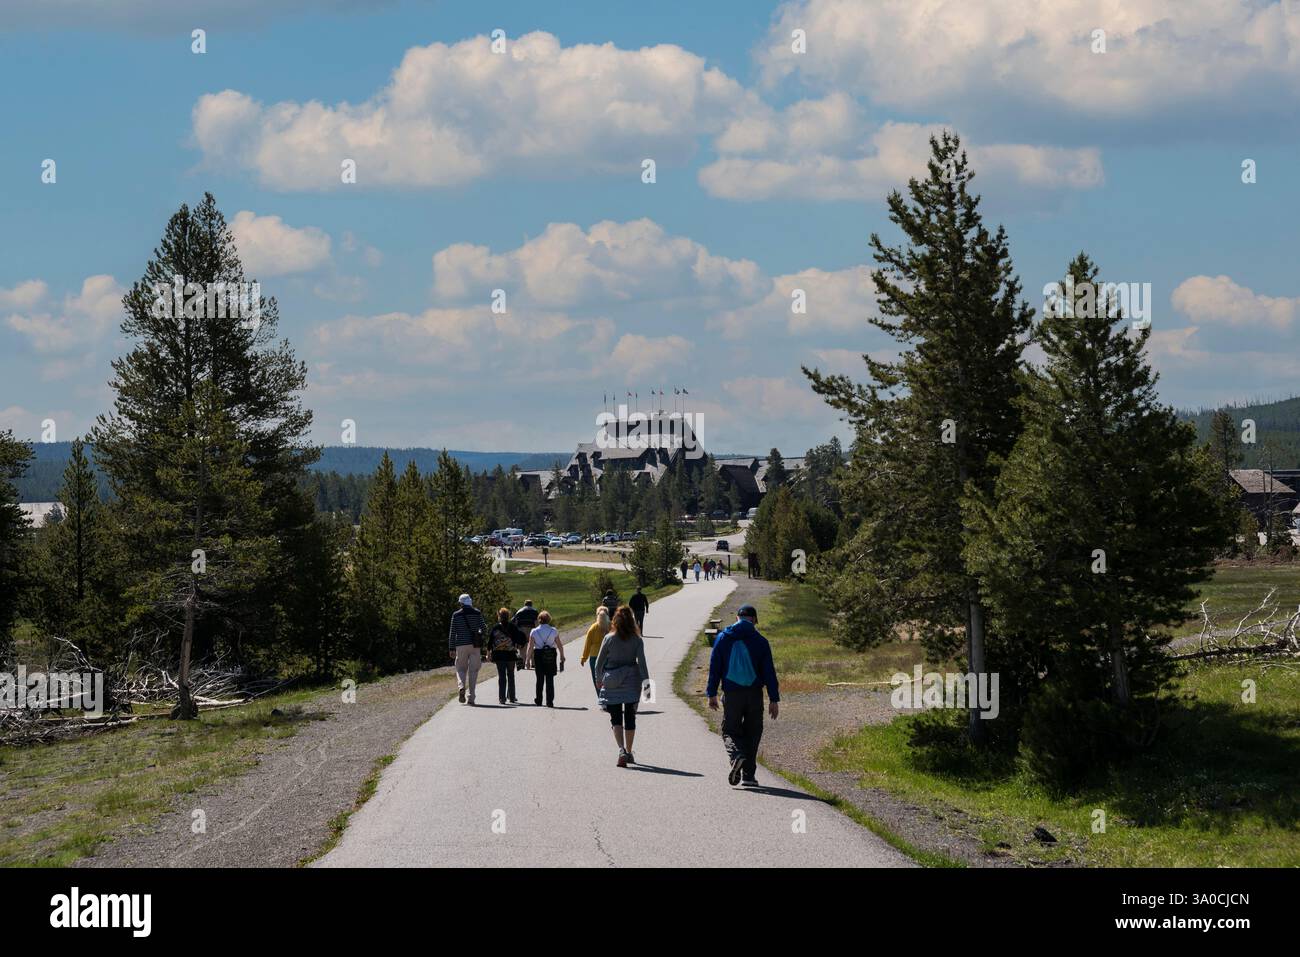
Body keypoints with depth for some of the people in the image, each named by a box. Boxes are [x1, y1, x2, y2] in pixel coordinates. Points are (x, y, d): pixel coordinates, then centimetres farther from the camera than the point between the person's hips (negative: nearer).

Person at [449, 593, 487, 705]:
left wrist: (451, 648, 5)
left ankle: (461, 687, -17)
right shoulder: (477, 613, 0)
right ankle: (471, 697, 2)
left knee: (461, 669, 12)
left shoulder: (456, 615, 1)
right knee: (473, 671, 5)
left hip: (461, 645, 0)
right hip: (475, 645, 0)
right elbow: (484, 629, -2)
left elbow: (452, 632, 1)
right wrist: (481, 632, 22)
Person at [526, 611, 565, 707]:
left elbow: (530, 647, -5)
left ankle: (538, 701, 20)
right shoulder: (553, 631, -2)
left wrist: (528, 659, 0)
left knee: (540, 678, 13)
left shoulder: (534, 631, -2)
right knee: (550, 679, 3)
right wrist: (562, 658, 11)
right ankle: (549, 701, 0)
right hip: (551, 655, 0)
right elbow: (559, 646, 0)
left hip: (538, 655, 0)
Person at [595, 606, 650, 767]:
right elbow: (642, 662, -9)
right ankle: (628, 752, 22)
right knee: (630, 717, 14)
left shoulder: (609, 639, -5)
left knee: (616, 718, 2)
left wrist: (599, 679, 15)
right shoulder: (637, 640, -4)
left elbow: (599, 662, 1)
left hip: (612, 682, -1)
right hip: (632, 681, 1)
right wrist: (646, 682, -7)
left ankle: (622, 750, -18)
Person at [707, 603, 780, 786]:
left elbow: (714, 667, 2)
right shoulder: (760, 641, -2)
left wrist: (712, 694, 7)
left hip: (731, 695, 0)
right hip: (754, 695, 0)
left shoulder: (722, 639, 2)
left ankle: (736, 756, -23)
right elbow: (769, 672, -2)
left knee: (730, 731, 8)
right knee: (752, 733, 12)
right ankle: (748, 774, 10)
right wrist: (773, 700, 1)